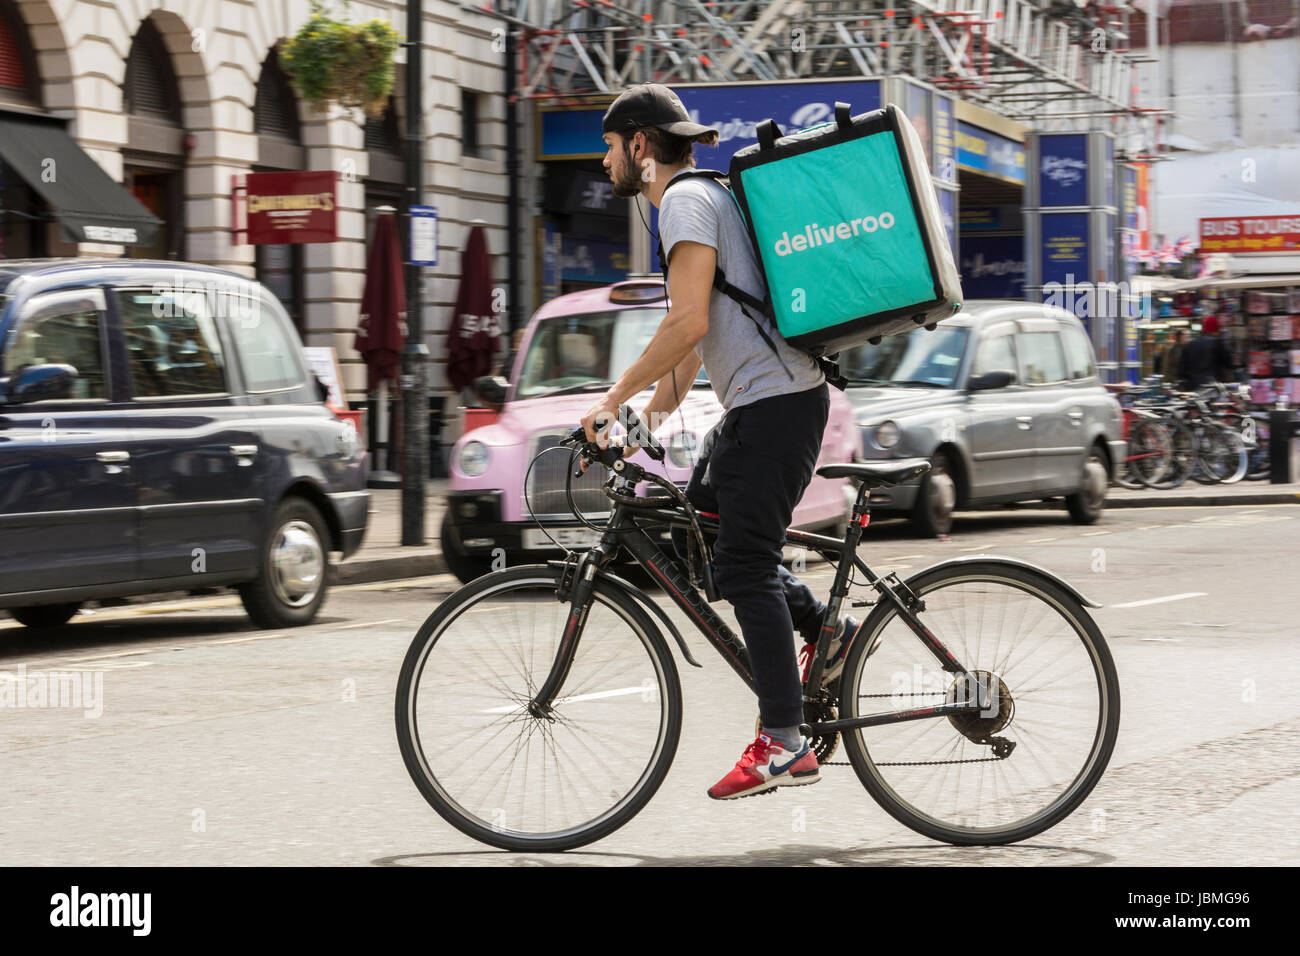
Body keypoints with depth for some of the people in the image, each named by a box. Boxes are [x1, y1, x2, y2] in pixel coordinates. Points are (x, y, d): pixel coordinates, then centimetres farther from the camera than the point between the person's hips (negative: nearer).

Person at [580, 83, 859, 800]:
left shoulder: (686, 200, -10)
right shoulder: (697, 199, 22)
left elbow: (689, 322, -21)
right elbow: (695, 333, 26)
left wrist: (614, 397, -16)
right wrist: (653, 415, 23)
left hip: (774, 402, -10)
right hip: (760, 400, 10)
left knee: (743, 566, -10)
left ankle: (783, 744, -9)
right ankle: (822, 627, 17)